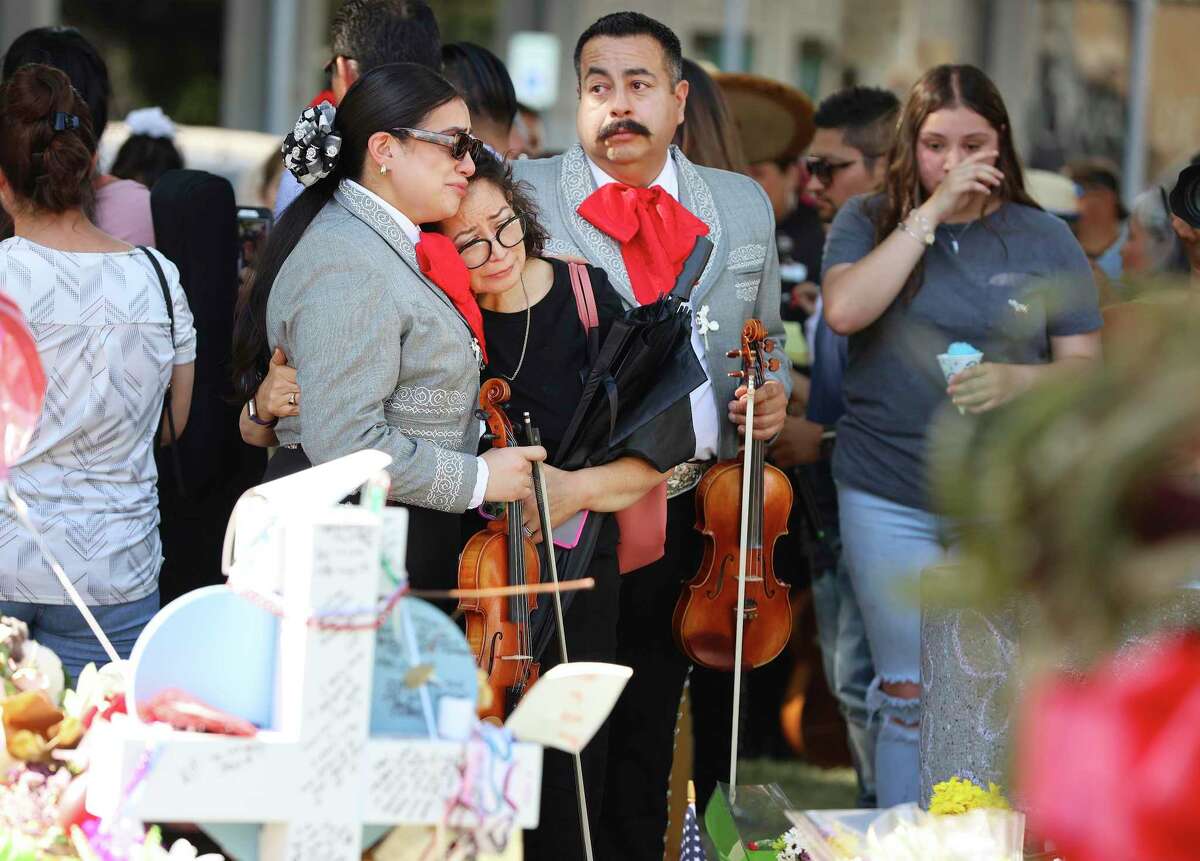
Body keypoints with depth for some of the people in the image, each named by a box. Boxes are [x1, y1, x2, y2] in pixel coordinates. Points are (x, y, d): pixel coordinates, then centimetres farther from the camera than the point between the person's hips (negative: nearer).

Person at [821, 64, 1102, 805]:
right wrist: (931, 212, -17)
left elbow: (1088, 367, 3)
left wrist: (1020, 381, -18)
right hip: (890, 500, 0)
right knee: (909, 697, 6)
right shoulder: (869, 223, 3)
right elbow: (844, 311, -16)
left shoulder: (1044, 238, 4)